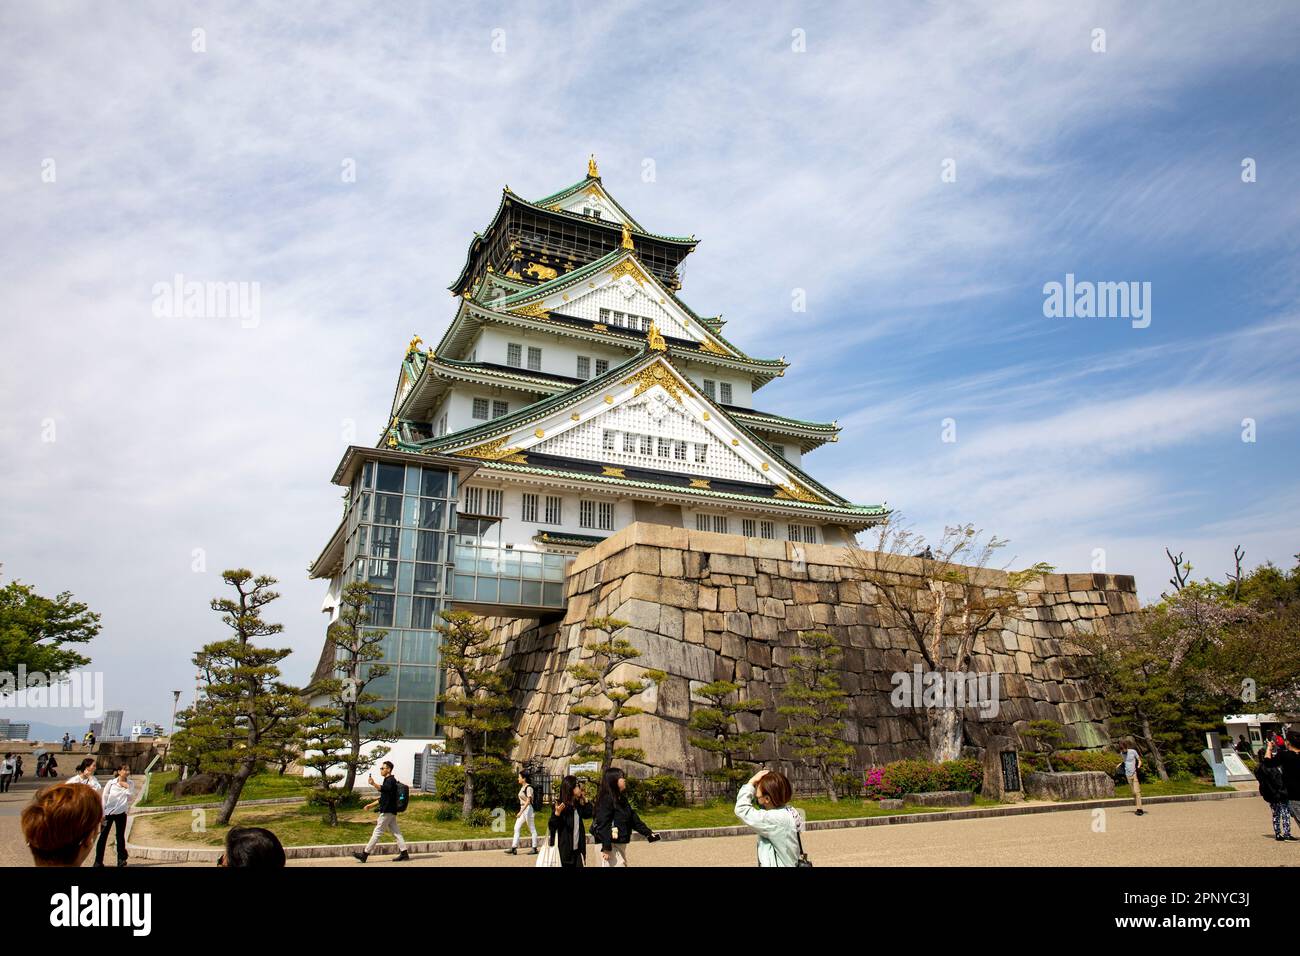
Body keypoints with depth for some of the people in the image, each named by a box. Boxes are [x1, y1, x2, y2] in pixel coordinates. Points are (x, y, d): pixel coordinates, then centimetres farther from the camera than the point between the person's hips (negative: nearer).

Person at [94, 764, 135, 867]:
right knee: (103, 836, 2)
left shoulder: (130, 784, -2)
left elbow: (131, 798, -5)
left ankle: (121, 859, 15)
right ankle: (98, 861, 10)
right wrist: (102, 813, -7)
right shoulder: (111, 783, -8)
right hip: (108, 812, -1)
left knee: (120, 836, 6)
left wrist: (128, 788, -16)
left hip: (121, 813, 1)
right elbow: (104, 798, -5)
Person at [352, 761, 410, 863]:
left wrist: (374, 784, -47)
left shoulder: (391, 780, -11)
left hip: (387, 811, -10)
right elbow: (383, 798, 29)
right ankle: (404, 853, 5)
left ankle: (365, 854, 0)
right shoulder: (388, 781, 22)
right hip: (390, 811, 10)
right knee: (396, 833, 7)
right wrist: (371, 805, 25)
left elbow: (384, 789, -34)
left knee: (377, 832, -5)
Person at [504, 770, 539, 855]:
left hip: (528, 809, -9)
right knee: (516, 828, 4)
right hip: (522, 809, 9)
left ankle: (534, 848, 7)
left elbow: (528, 801, -20)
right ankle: (514, 848, 5)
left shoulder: (528, 787, -15)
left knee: (532, 829, 0)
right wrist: (520, 811, 19)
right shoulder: (522, 787, 12)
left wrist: (521, 812, -25)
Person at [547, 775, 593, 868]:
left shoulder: (577, 805, 5)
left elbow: (588, 814, 19)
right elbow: (552, 826, -18)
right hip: (564, 849, -6)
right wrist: (557, 813, -34)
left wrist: (585, 801, 10)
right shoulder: (561, 806, -16)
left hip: (577, 848, 7)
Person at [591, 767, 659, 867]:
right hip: (610, 845, -10)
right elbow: (603, 825, -21)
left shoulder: (622, 799, 12)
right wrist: (606, 848, -24)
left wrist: (648, 833, 12)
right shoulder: (606, 799, -16)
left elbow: (634, 819, 15)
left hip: (621, 845, 10)